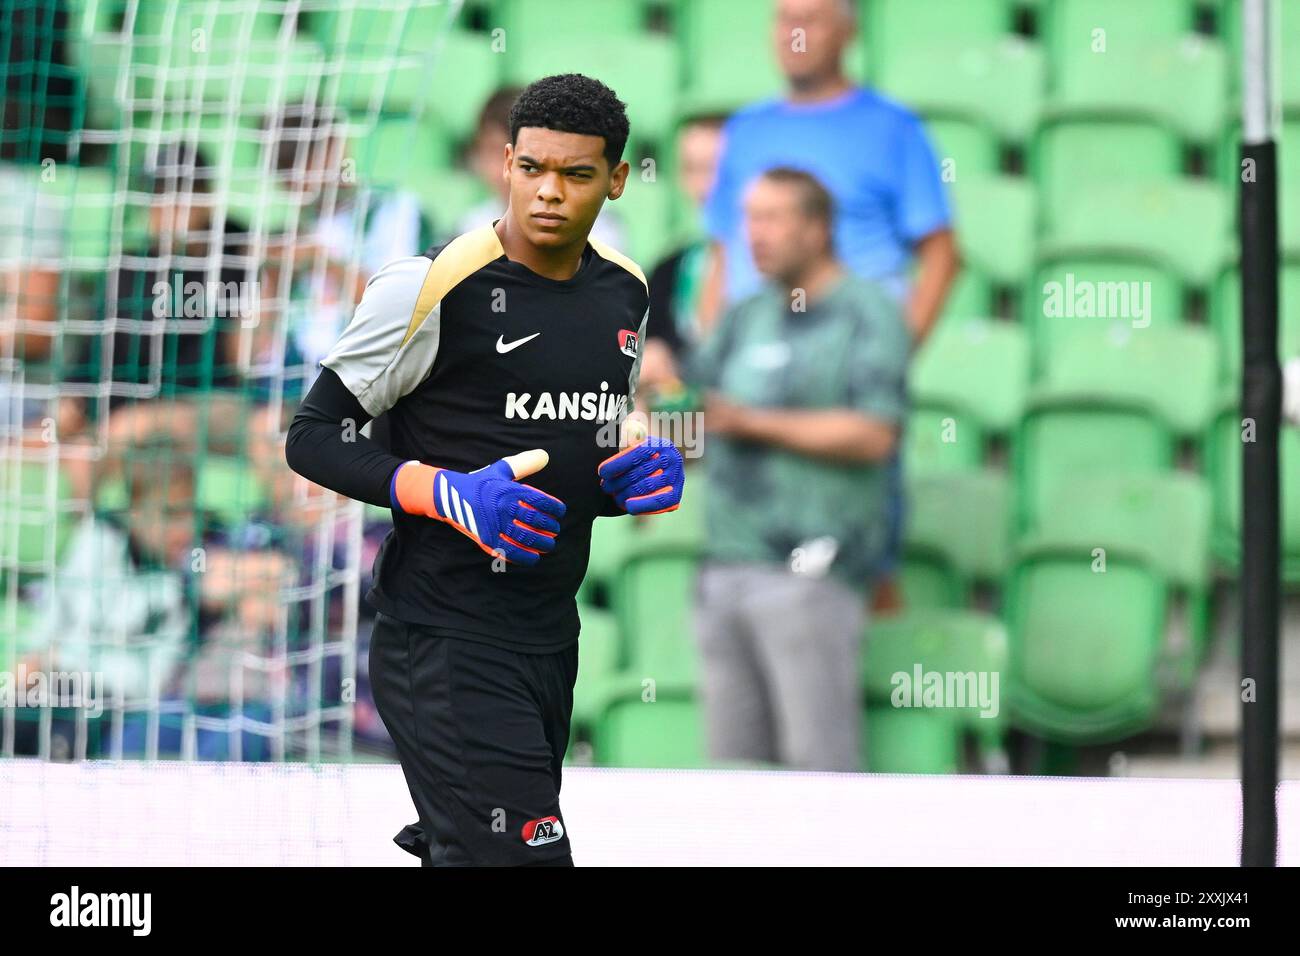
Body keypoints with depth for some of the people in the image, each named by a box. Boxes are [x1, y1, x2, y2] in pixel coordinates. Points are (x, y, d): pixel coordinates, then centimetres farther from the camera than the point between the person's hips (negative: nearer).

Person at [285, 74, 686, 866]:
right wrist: (452, 495, -22)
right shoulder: (433, 286, -12)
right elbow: (315, 438, -9)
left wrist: (634, 478, 0)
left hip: (551, 642, 7)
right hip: (445, 644, -7)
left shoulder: (624, 292, 9)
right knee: (526, 854, -17)